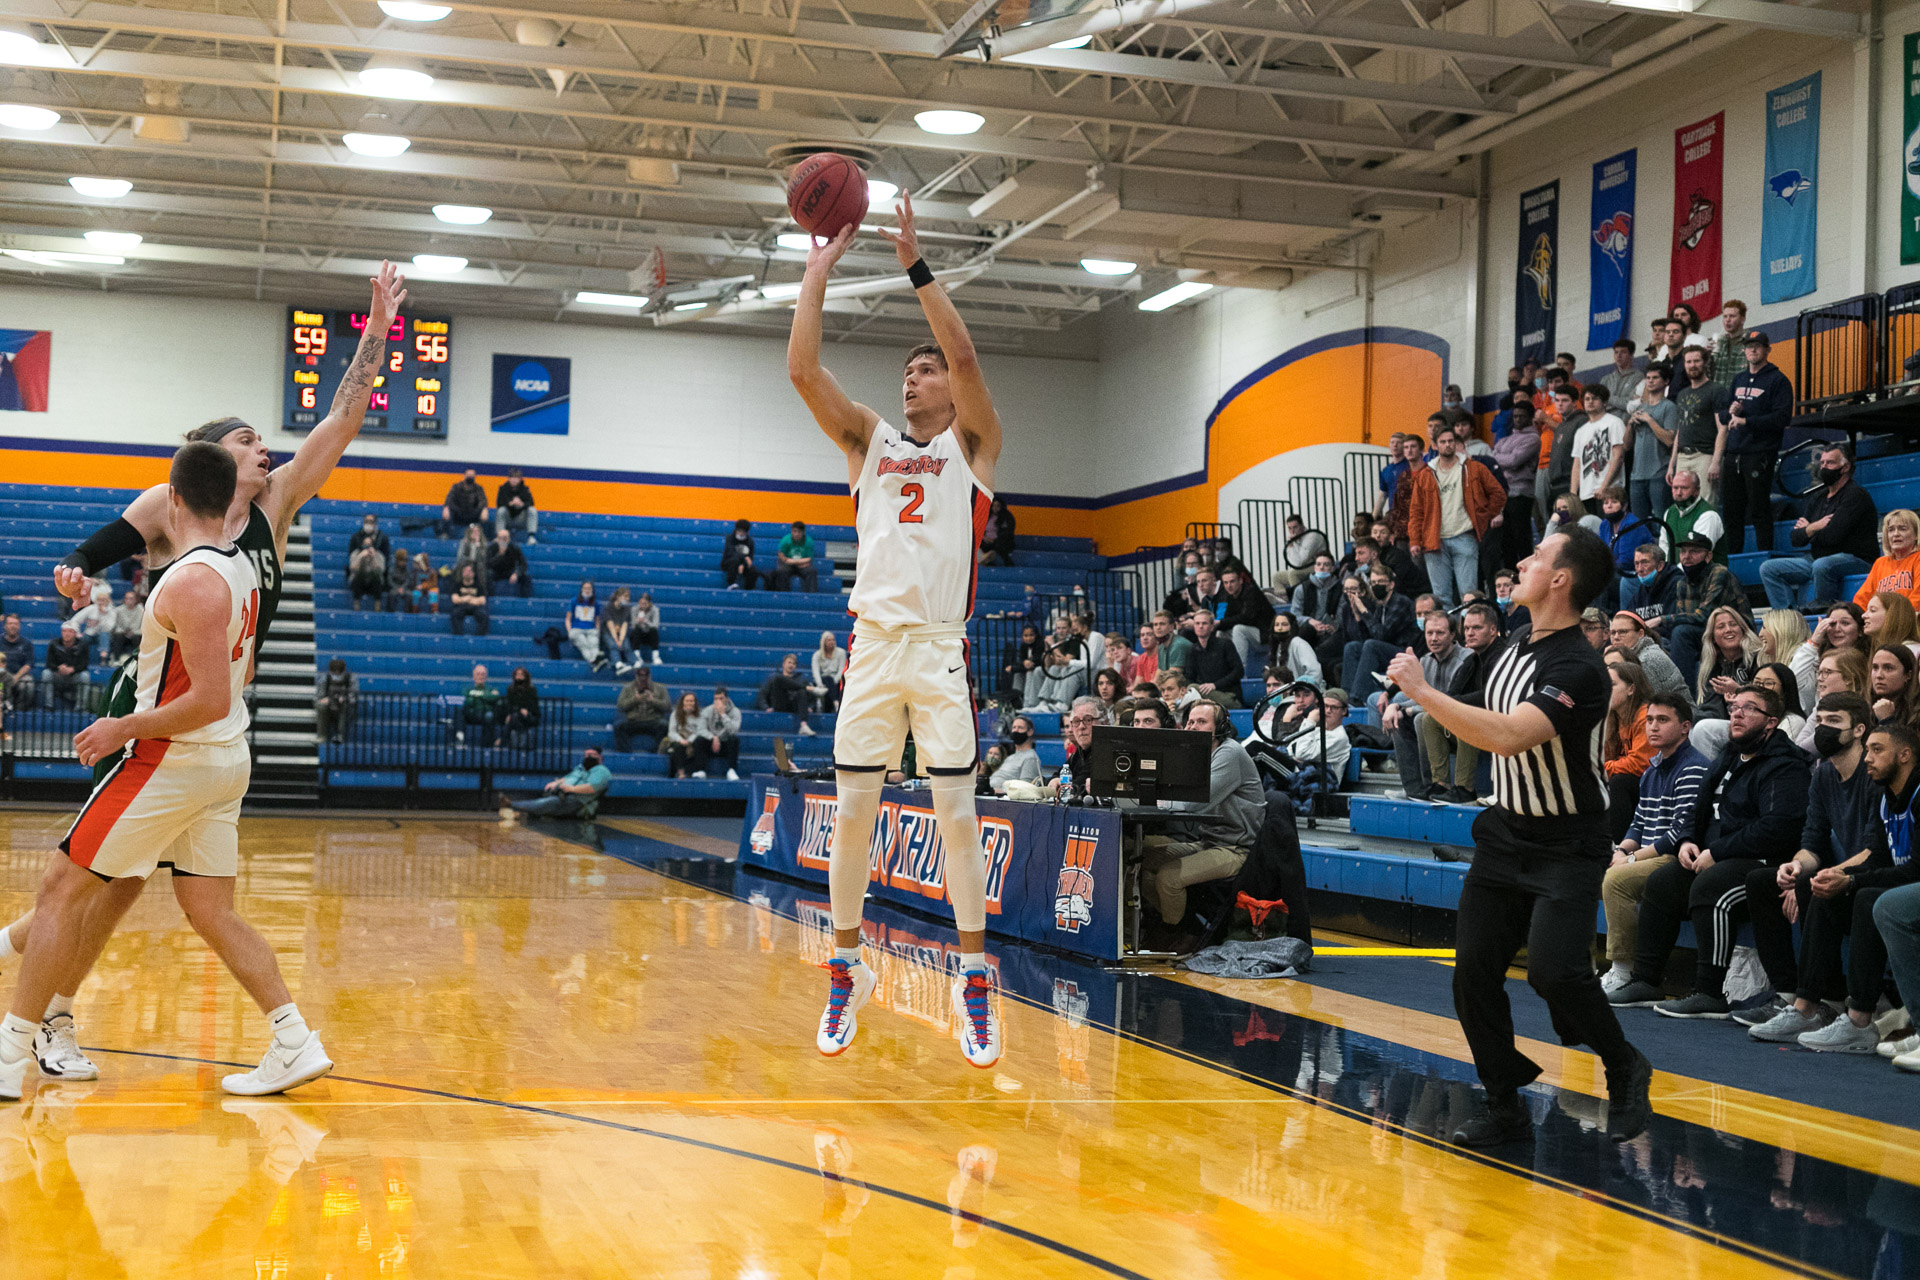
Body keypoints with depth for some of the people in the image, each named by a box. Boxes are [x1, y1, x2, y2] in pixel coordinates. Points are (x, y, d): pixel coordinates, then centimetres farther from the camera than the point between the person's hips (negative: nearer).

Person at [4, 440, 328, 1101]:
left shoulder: (190, 581, -21)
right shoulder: (242, 566, 8)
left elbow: (210, 701, -25)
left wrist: (123, 729, -15)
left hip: (174, 760, -9)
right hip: (228, 758, 9)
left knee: (63, 892, 2)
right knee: (211, 913, 13)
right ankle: (295, 1045, 7)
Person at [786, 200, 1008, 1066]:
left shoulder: (971, 444, 7)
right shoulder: (871, 442, 15)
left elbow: (965, 356, -10)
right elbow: (803, 369, 4)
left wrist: (916, 267, -11)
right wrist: (819, 269, 3)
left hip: (942, 649, -3)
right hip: (872, 645, 3)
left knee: (956, 815, -2)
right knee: (852, 815, 3)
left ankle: (975, 984, 5)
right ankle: (847, 973, 14)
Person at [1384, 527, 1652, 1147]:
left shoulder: (1577, 666, -24)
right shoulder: (1516, 642, 4)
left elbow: (1509, 735, -36)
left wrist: (1422, 691, -31)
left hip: (1566, 845, -8)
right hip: (1505, 833, 8)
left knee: (1553, 969, -22)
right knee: (1473, 971, 0)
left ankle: (1625, 1071, 5)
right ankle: (1504, 1108, 14)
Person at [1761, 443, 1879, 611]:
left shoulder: (1855, 495, -9)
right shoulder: (1818, 499, 16)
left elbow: (1832, 536, -20)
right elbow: (1795, 538, 12)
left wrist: (1808, 529, 0)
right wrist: (1814, 527, -9)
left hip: (1856, 559, -9)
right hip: (1817, 558, 9)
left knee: (1822, 565, -41)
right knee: (1768, 568, -3)